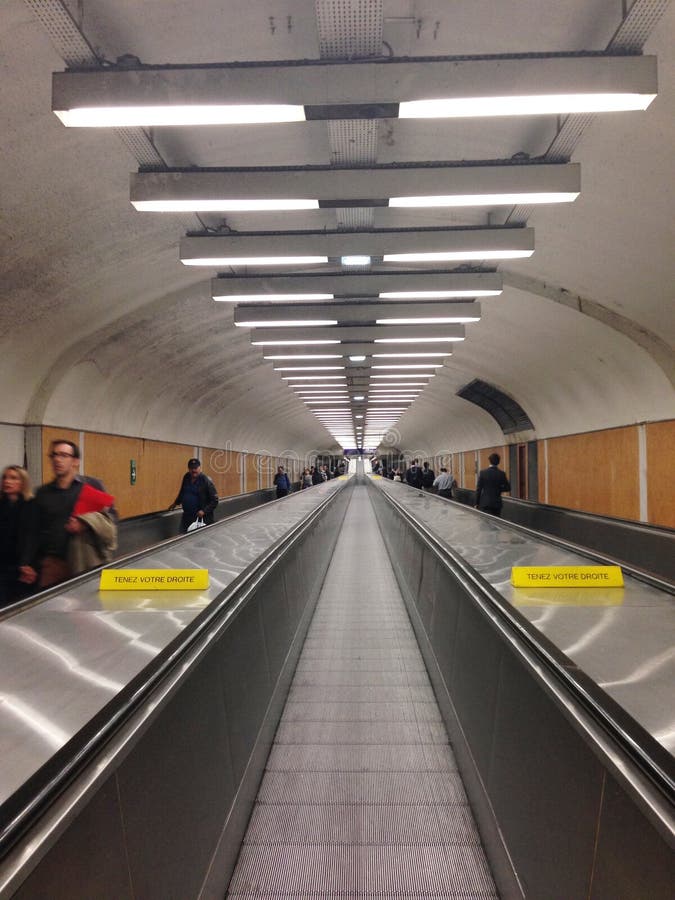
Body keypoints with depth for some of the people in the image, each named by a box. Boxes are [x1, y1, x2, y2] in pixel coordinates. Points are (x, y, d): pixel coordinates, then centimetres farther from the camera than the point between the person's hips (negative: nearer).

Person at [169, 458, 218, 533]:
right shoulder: (186, 477, 7)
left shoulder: (206, 481, -12)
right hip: (186, 517, 6)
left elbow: (214, 501, -12)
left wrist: (204, 511, -21)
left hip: (201, 518, -6)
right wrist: (176, 503, 32)